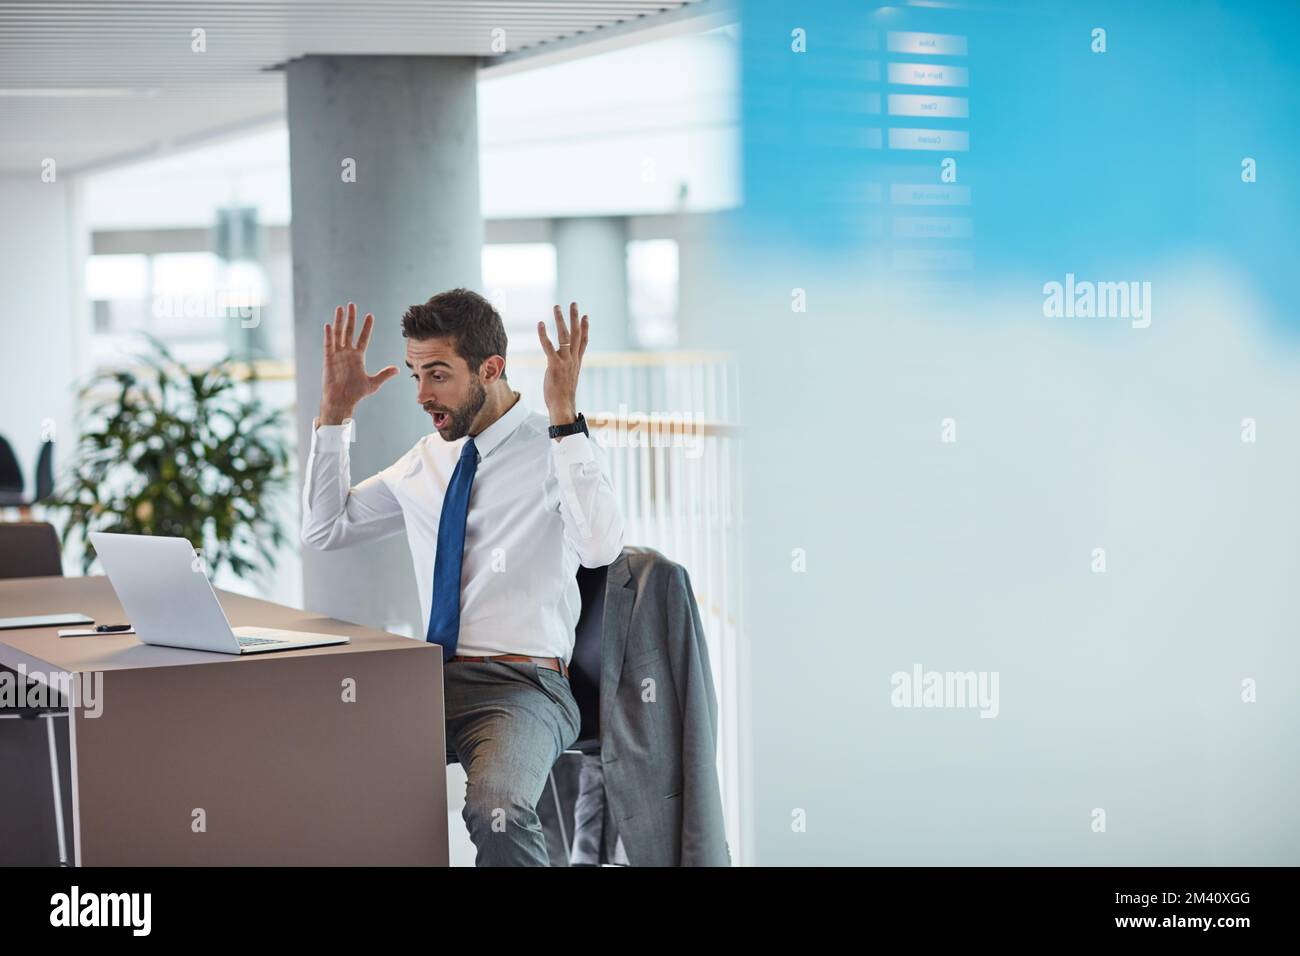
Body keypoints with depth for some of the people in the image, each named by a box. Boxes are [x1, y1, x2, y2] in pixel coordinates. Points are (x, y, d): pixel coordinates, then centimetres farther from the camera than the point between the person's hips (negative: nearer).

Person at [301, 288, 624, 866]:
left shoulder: (557, 449, -5)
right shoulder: (426, 460, 15)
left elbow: (600, 548, -25)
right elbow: (323, 530, 21)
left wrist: (565, 416, -27)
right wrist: (336, 411, 13)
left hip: (522, 685, -6)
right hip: (432, 680, 6)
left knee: (496, 812, -35)